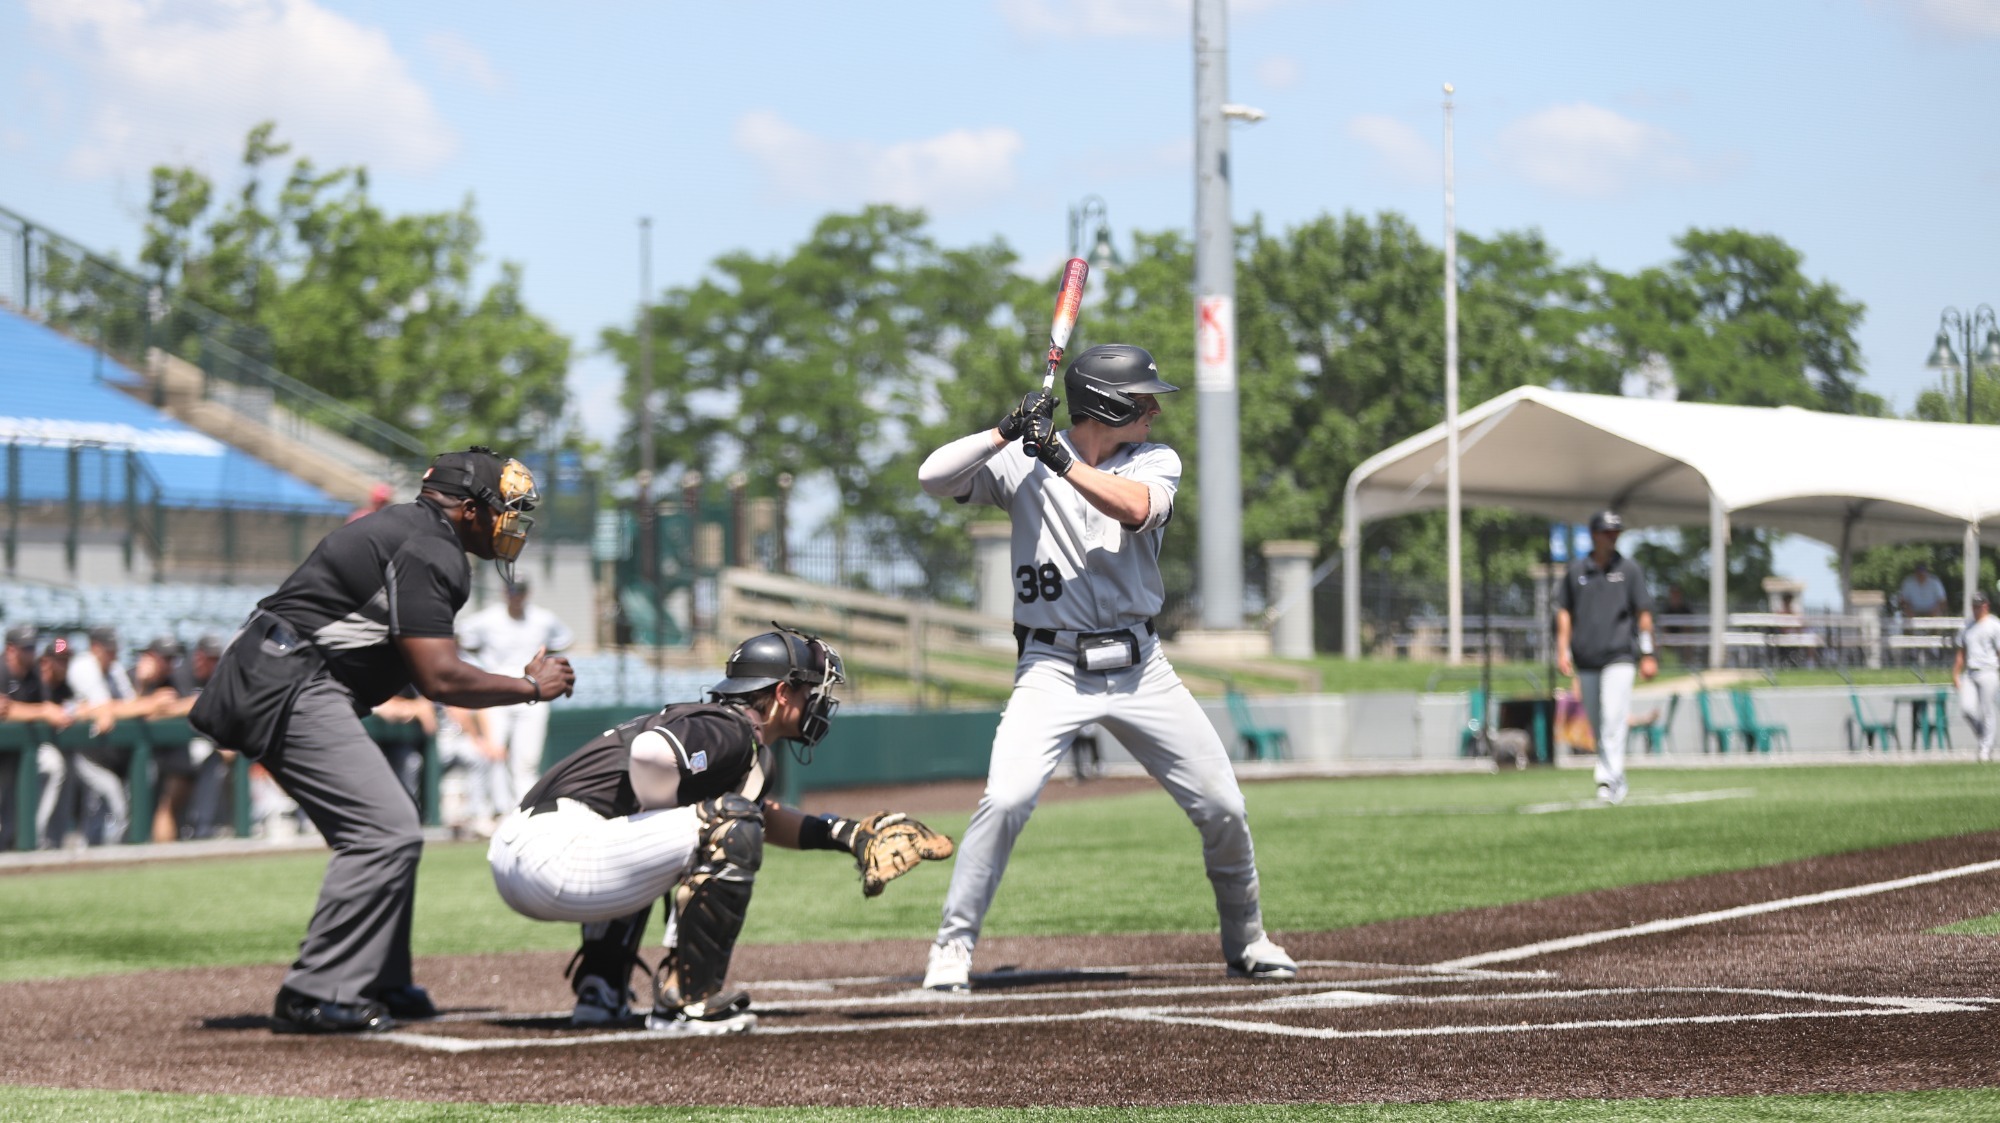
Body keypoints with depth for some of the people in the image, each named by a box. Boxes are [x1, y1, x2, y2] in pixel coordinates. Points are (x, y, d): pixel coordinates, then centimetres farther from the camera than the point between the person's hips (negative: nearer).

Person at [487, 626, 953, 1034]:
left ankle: (599, 990, 25)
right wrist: (681, 831, -8)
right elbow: (650, 752, -26)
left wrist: (843, 834, 32)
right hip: (555, 856, -10)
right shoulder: (733, 735, -6)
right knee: (729, 831, -12)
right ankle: (687, 1001, -7)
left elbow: (765, 814, 42)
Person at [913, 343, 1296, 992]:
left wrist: (1060, 460, -25)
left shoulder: (1155, 462, 4)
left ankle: (1246, 941, 26)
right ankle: (952, 947, -11)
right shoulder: (1021, 463, -1)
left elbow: (1135, 508, -18)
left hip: (1139, 668, 3)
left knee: (1222, 806, 4)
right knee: (1006, 799, -23)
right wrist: (1007, 432, -19)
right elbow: (934, 477, -12)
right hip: (1052, 666, -3)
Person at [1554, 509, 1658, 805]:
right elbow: (1564, 611, 12)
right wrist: (1563, 650, 2)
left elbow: (1644, 613, 4)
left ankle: (1609, 781, -20)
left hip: (1618, 657, -3)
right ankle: (1616, 780, 18)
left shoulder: (1629, 569, 4)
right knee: (1597, 725, 7)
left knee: (1613, 721, -16)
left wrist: (1648, 655, 0)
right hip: (1585, 661, 3)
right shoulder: (1577, 570, 9)